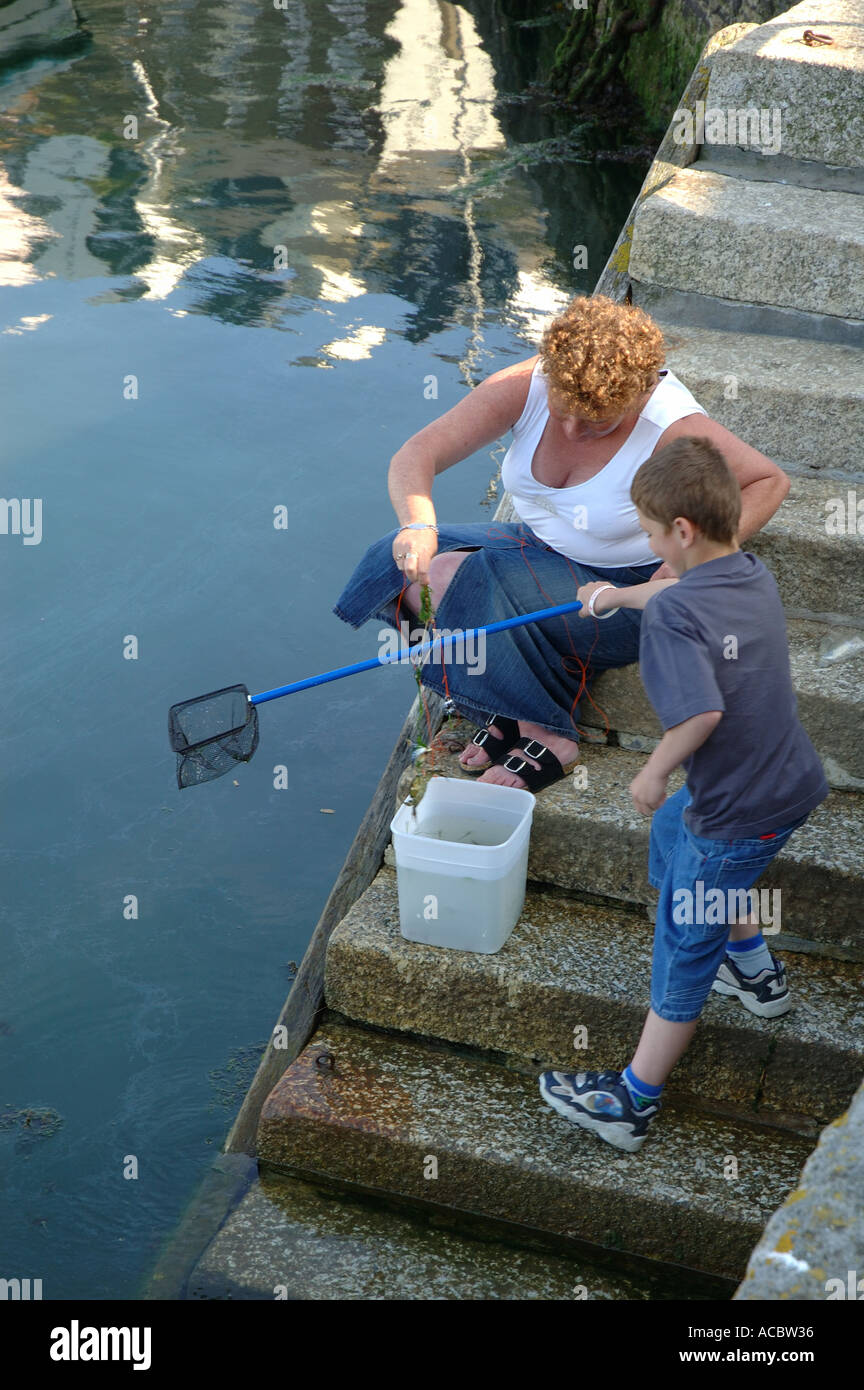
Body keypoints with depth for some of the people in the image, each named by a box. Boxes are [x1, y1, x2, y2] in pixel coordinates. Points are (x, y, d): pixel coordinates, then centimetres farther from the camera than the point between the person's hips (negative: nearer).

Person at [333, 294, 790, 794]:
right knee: (401, 569, -16)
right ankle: (507, 704, -7)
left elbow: (770, 481, -13)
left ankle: (546, 735, -14)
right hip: (540, 547, 6)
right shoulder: (526, 385, -16)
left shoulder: (675, 429, -26)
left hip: (629, 590, -6)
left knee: (463, 580, -29)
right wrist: (418, 524, -41)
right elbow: (415, 457, -19)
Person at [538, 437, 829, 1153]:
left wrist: (655, 771, -19)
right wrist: (622, 594, 41)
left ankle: (632, 1100, 19)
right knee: (675, 827, 33)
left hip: (739, 812, -8)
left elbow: (703, 710, -37)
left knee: (685, 948, 4)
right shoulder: (755, 576, 2)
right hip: (790, 784, 8)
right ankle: (758, 972, 44)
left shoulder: (674, 614, -25)